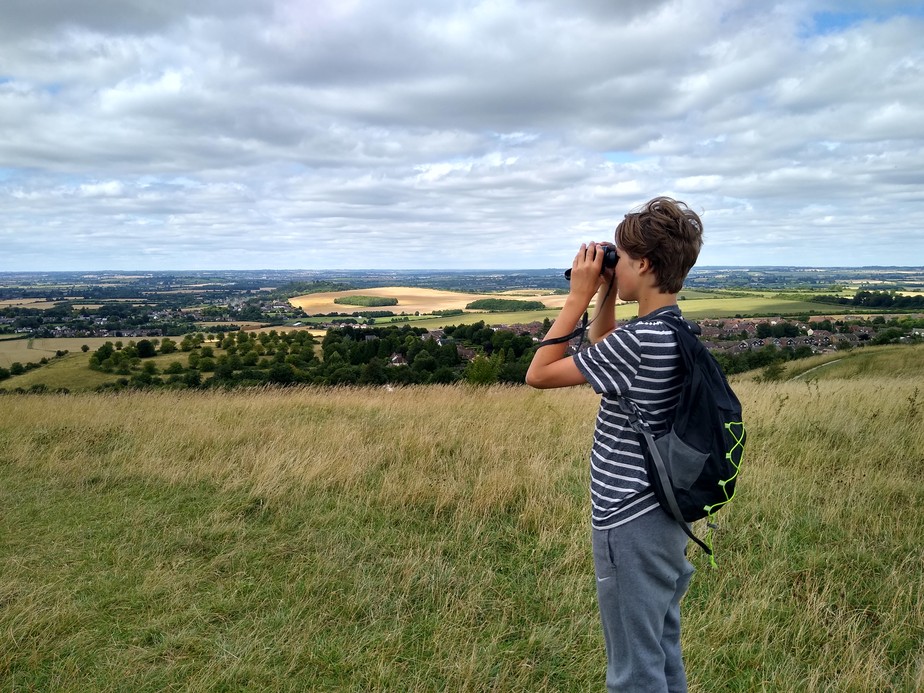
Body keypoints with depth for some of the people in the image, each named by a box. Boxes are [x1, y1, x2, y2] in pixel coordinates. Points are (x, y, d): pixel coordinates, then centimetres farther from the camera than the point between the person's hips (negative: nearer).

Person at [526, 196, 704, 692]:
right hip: (663, 513, 9)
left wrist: (579, 296, -15)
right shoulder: (676, 330, 3)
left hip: (630, 523, -9)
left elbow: (539, 374, -18)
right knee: (664, 652, 24)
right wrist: (605, 297, 7)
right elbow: (602, 359, 20)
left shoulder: (636, 341, -25)